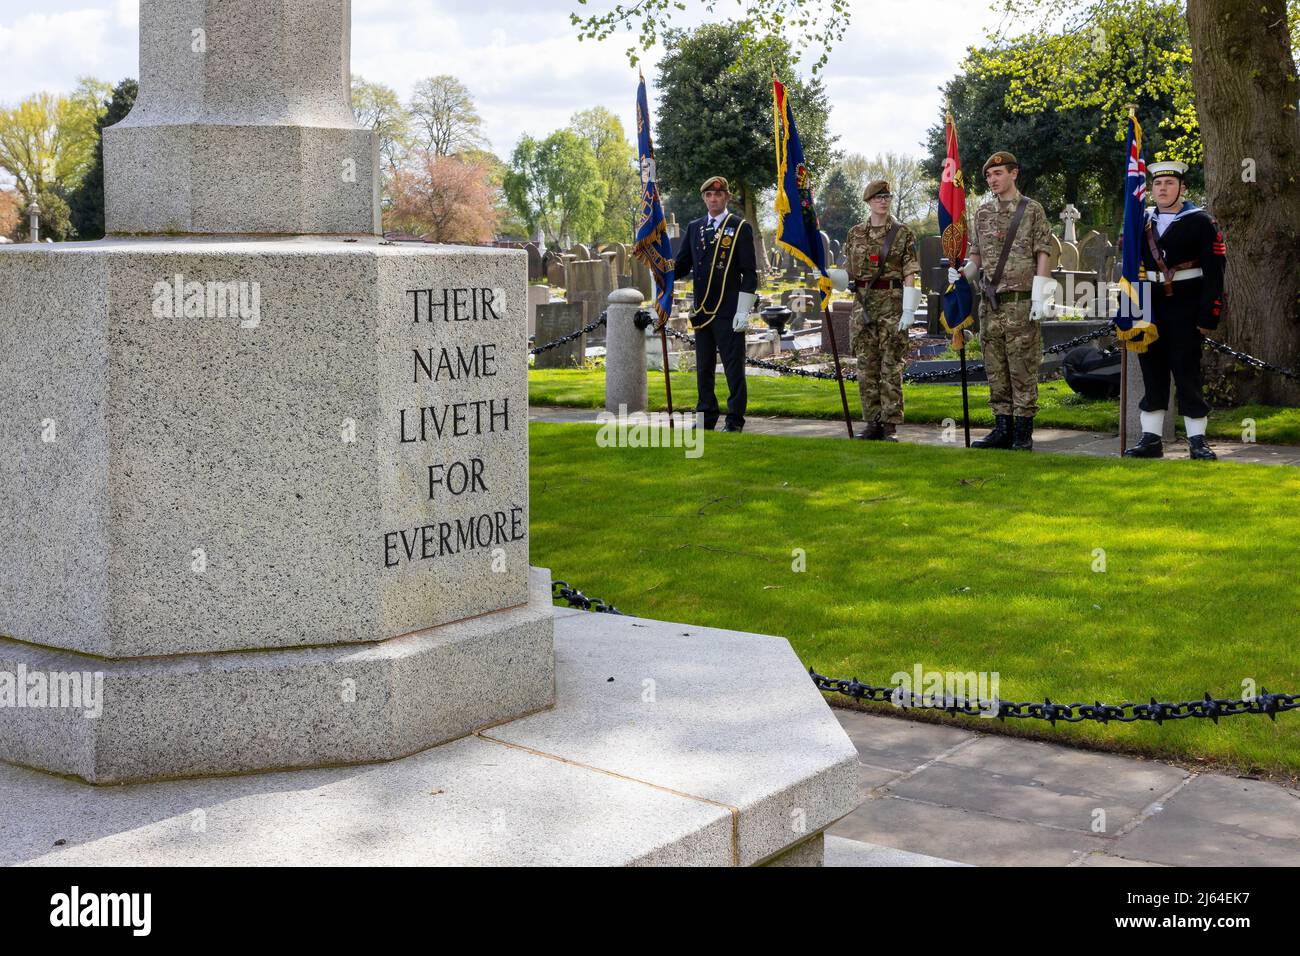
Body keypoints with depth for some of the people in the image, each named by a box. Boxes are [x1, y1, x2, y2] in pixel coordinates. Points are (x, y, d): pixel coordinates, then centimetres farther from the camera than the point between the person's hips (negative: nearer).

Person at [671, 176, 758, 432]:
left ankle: (735, 419, 6)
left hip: (729, 312, -5)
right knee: (703, 367, 10)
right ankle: (707, 417, 19)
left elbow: (749, 273, -5)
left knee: (733, 367, -1)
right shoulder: (694, 227, 14)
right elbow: (682, 265, 15)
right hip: (702, 311, 5)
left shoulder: (740, 227, -1)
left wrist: (743, 311, -12)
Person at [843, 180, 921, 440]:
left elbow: (910, 275, -4)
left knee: (891, 367, -4)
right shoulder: (855, 234, 12)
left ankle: (890, 426, -2)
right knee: (866, 367, 5)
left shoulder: (903, 233, 1)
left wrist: (908, 310, -12)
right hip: (862, 304, 4)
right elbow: (848, 272, 18)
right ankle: (872, 423, 12)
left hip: (892, 304, -4)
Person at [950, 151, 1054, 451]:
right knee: (995, 370, 7)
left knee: (1022, 369, -3)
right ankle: (1002, 429, 14)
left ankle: (1023, 434, 1)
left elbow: (1043, 254, -4)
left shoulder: (1032, 210, 0)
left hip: (1021, 303, -5)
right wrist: (962, 272, -2)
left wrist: (1040, 297, -12)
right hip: (990, 303, 5)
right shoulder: (983, 213, 14)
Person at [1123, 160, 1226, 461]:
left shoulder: (1201, 222, -2)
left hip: (1185, 311, -4)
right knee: (1152, 373, 6)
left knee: (1187, 373, -2)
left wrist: (1208, 317, -13)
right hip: (1150, 311, 4)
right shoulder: (1142, 222, 12)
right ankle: (1151, 439, 12)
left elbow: (1214, 272, -7)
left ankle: (1198, 441, 5)